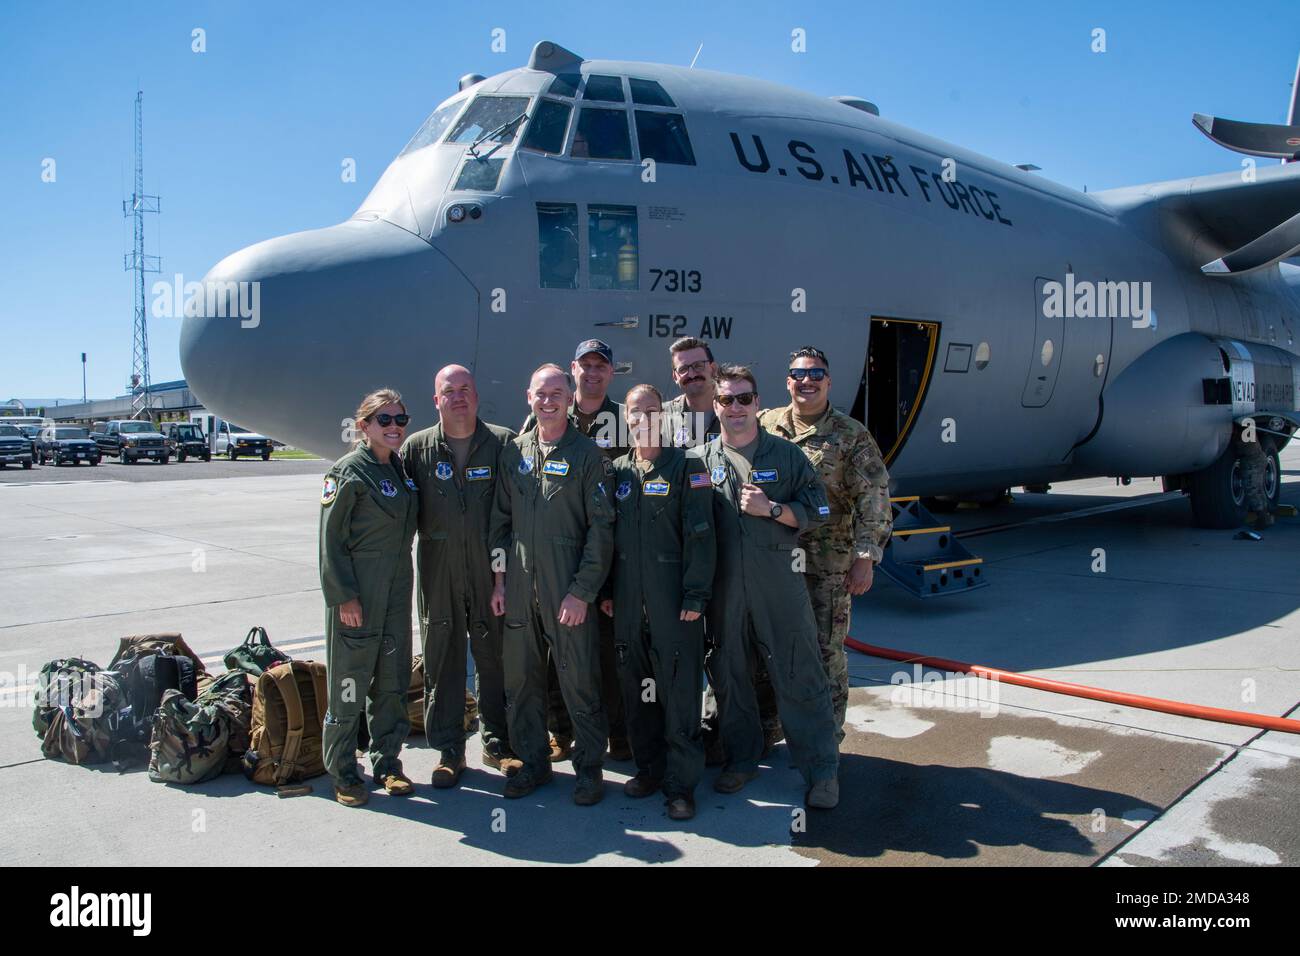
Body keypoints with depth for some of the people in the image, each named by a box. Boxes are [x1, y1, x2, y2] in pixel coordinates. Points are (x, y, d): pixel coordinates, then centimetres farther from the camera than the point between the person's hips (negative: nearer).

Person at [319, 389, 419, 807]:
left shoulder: (401, 469, 11)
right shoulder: (348, 472, -10)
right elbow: (331, 541, -12)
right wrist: (344, 596, -15)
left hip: (397, 590, 7)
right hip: (356, 594, -7)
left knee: (393, 680, 12)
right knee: (349, 683, 2)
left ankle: (387, 763, 25)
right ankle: (342, 772, 16)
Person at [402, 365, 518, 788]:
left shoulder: (504, 444, 0)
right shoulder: (416, 449, 4)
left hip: (490, 572, -1)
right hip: (437, 574, 1)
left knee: (494, 658, 9)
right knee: (442, 661, 8)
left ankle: (496, 743, 26)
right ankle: (448, 751, 22)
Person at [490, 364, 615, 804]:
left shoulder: (587, 454, -3)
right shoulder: (514, 452, 10)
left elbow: (600, 529, -6)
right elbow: (501, 521, 14)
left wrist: (581, 592, -12)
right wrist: (499, 580, 8)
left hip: (568, 591, -4)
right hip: (518, 588, 4)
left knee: (580, 682, 1)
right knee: (521, 679, 11)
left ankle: (589, 767, 18)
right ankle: (532, 761, 28)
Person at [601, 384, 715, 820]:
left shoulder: (687, 467, -1)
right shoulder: (617, 471, 12)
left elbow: (699, 535, -7)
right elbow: (605, 534, 15)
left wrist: (695, 596, -12)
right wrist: (606, 590, 10)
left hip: (674, 600, -4)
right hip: (628, 602, 5)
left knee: (680, 691, -1)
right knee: (636, 688, 11)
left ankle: (681, 783, 9)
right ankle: (648, 768, 27)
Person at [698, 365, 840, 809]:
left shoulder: (786, 455, 5)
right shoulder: (702, 459, 7)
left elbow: (817, 510, 4)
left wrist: (772, 509, -11)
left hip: (780, 585, -2)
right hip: (724, 588, 2)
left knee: (799, 677, 0)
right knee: (730, 675, 12)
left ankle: (822, 770, 11)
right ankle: (741, 759, 29)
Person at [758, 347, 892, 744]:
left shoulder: (851, 436, -3)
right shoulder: (765, 424, 6)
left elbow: (873, 500, -6)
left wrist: (865, 557, -12)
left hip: (828, 566, -3)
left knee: (826, 652, 3)